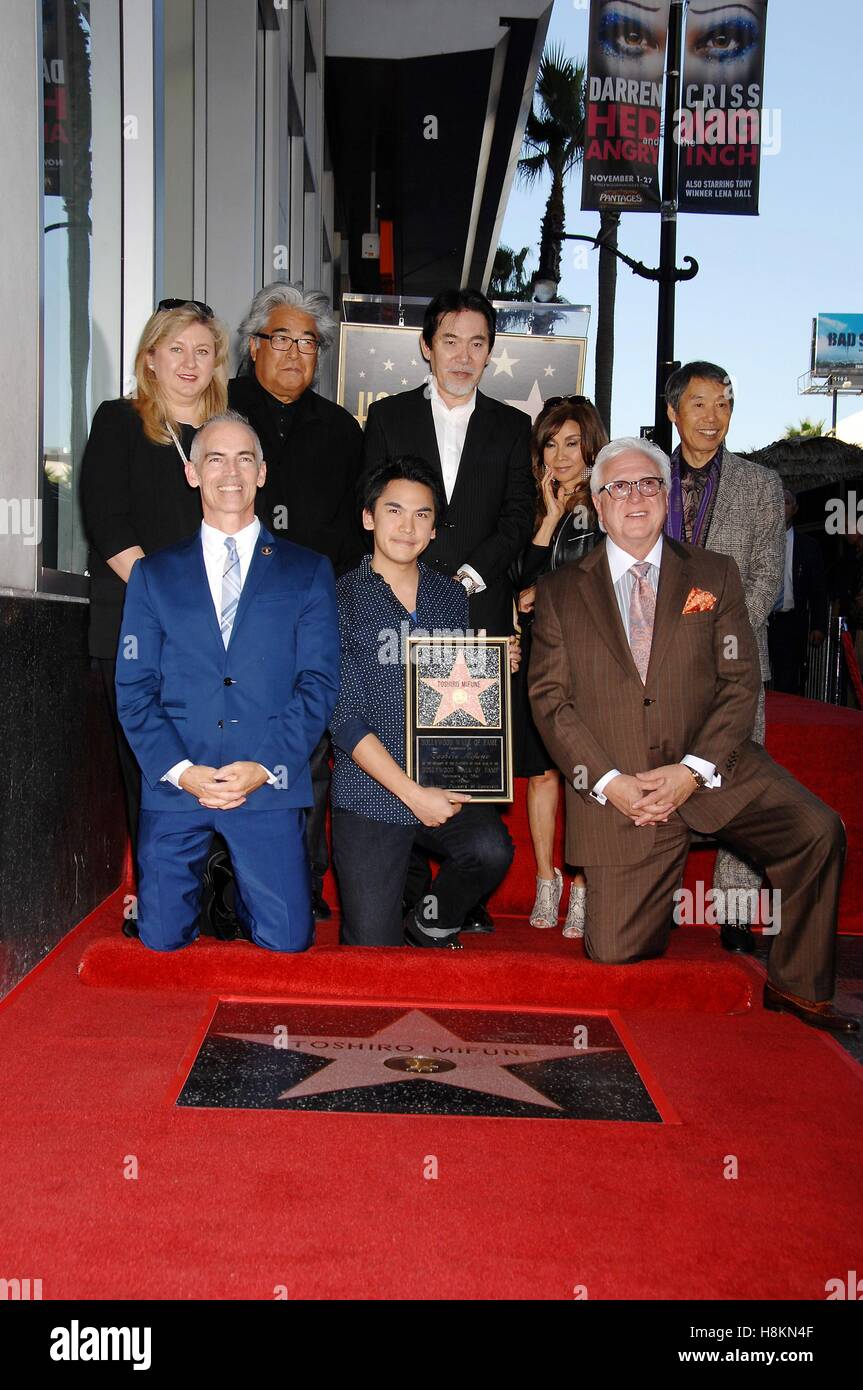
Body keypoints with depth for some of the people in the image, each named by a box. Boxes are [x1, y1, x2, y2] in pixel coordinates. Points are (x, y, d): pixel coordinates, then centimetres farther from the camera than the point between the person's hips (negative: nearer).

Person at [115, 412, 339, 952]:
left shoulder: (308, 572, 9)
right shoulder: (154, 574, 12)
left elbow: (320, 682, 1)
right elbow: (134, 688, 5)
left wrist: (265, 767, -11)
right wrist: (180, 770, -10)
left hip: (270, 786, -1)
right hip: (175, 786, 1)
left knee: (287, 941, -5)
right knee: (163, 940, -1)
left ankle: (240, 895, 27)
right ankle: (205, 891, 31)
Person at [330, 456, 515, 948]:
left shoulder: (452, 595, 10)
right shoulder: (340, 598, -4)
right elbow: (342, 716, -10)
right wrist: (411, 793, -15)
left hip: (446, 784, 3)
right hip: (370, 792, -3)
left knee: (491, 850, -28)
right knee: (373, 949, -5)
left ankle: (433, 922, 4)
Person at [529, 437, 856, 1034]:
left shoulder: (715, 574, 8)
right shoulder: (560, 591, 6)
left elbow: (741, 682, 1)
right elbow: (550, 699, 0)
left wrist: (694, 770, -13)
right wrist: (608, 782, -13)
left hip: (712, 770, 1)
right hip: (614, 785, -1)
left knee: (818, 830, -23)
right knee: (616, 952, -6)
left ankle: (797, 986, -2)